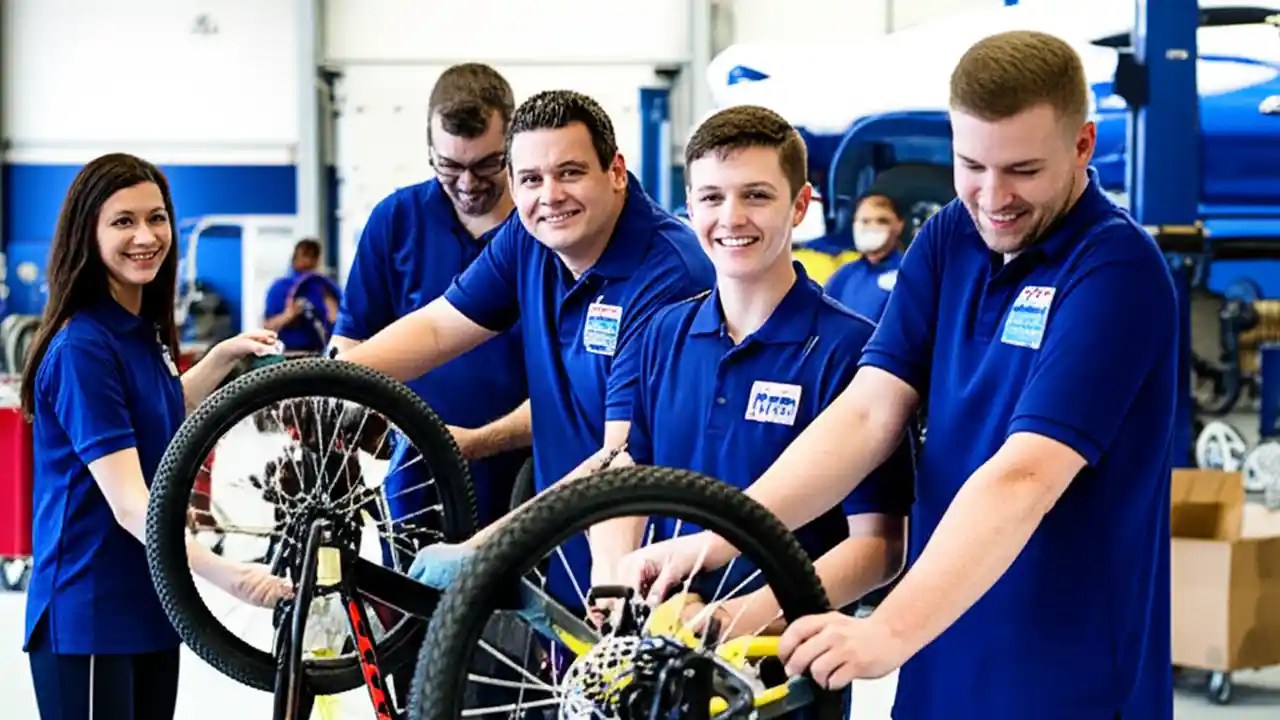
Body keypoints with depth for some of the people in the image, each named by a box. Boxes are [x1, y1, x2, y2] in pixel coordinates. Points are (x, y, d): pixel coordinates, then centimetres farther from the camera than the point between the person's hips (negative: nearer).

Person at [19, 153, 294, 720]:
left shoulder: (144, 330, 8)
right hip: (87, 615, -9)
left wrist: (223, 356, 17)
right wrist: (222, 572, -40)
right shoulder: (82, 348, -19)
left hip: (149, 604, 9)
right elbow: (128, 503, -27)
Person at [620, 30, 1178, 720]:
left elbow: (1023, 479, -26)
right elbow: (867, 414, -5)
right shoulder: (948, 238, 2)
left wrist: (889, 631, -36)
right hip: (942, 664, 6)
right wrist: (719, 538, -18)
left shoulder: (1116, 270, -17)